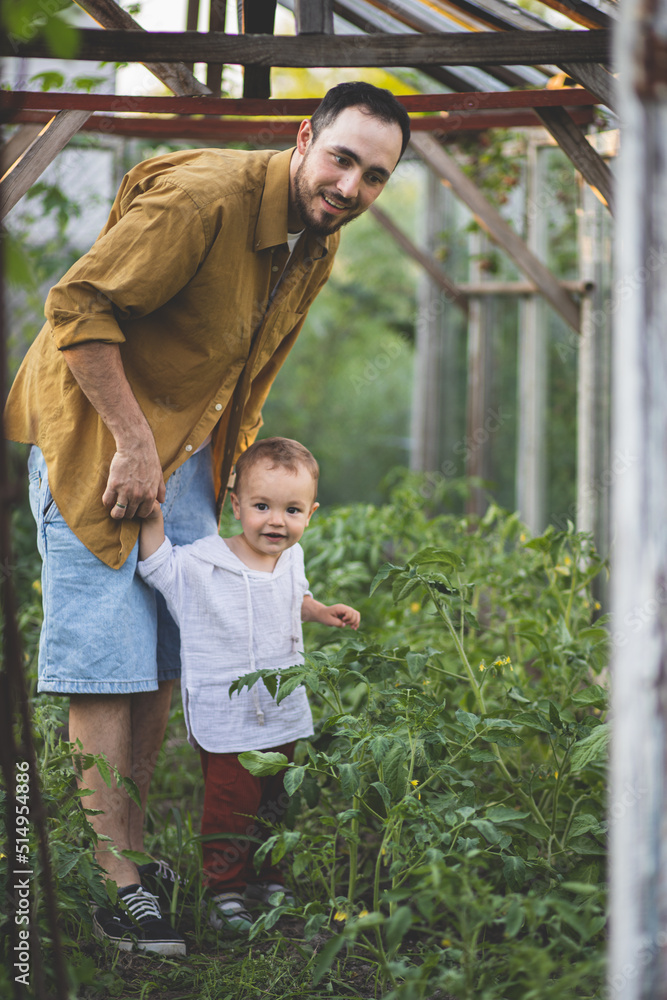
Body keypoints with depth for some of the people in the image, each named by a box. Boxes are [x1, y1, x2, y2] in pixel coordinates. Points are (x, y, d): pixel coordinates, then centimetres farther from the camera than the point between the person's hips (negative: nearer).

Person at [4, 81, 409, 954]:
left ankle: (136, 856, 18)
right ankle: (114, 883, -5)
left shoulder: (319, 248, 2)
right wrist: (133, 442, -24)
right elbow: (78, 307, -25)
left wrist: (235, 466, 12)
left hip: (187, 446, 8)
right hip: (96, 433, -8)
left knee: (167, 658, 8)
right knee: (108, 661, -9)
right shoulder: (201, 196, -26)